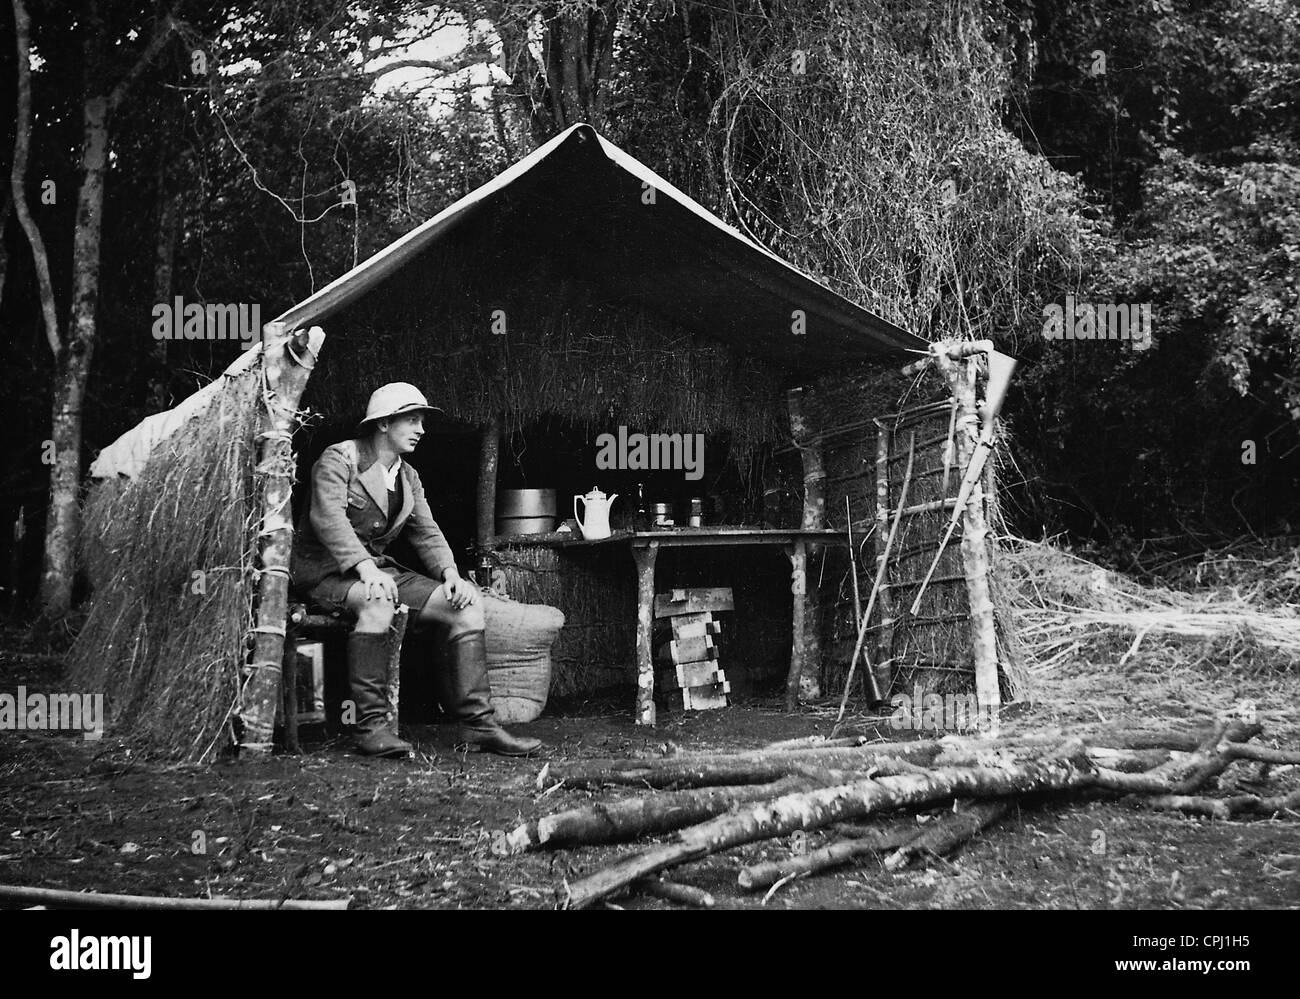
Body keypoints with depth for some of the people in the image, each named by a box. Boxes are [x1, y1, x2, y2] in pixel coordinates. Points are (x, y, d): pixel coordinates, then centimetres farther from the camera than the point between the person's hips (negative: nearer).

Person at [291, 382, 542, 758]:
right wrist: (365, 568, -37)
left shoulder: (409, 478, 15)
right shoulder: (339, 458, -9)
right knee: (379, 601, -41)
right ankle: (370, 725, -35)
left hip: (377, 569, 7)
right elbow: (327, 516, -24)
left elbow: (427, 534, 13)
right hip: (325, 570, -7)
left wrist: (451, 573, -8)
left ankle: (477, 722, -14)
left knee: (467, 603, -11)